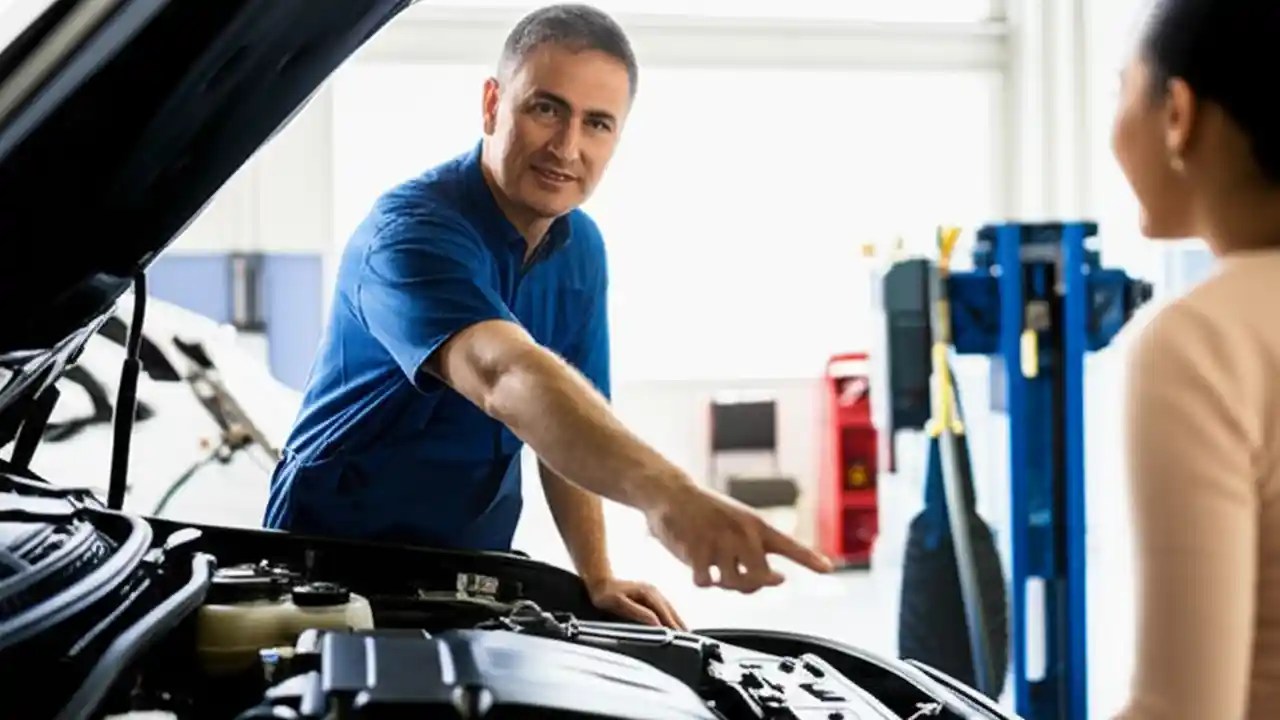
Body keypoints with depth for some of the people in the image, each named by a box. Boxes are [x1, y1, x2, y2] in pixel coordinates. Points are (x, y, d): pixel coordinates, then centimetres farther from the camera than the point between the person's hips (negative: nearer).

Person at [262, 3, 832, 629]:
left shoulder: (580, 249, 2)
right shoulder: (413, 231, -24)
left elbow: (567, 418, 7)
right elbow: (508, 379, -42)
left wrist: (596, 577, -7)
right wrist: (664, 495, -57)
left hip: (471, 565, 7)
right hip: (336, 554, -6)